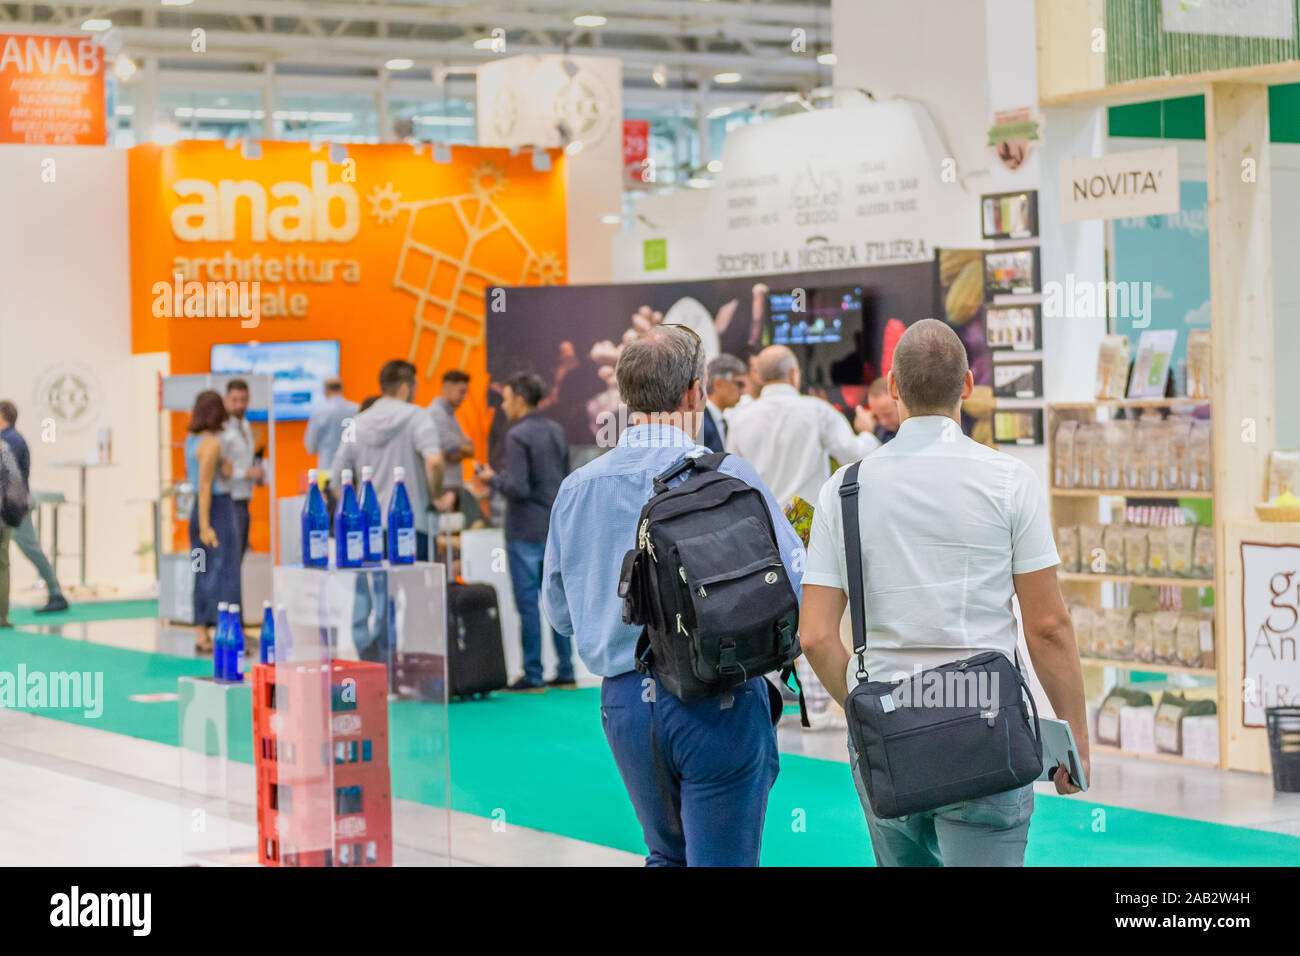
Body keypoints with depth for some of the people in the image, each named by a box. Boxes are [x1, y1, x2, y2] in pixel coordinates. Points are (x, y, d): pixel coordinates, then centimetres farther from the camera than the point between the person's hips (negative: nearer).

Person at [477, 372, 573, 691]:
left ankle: (533, 675, 1)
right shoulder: (556, 431, 9)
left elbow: (518, 488, -20)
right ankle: (565, 671, 14)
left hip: (526, 532, -7)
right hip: (556, 529, 7)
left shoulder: (518, 435, -14)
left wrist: (493, 479, -4)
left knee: (527, 602, -1)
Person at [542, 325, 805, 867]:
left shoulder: (576, 488, 2)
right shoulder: (728, 477, -11)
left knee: (668, 852, 23)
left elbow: (560, 613, 11)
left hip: (624, 700, 5)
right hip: (718, 701, -5)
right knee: (722, 859, 4)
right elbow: (797, 588, -11)